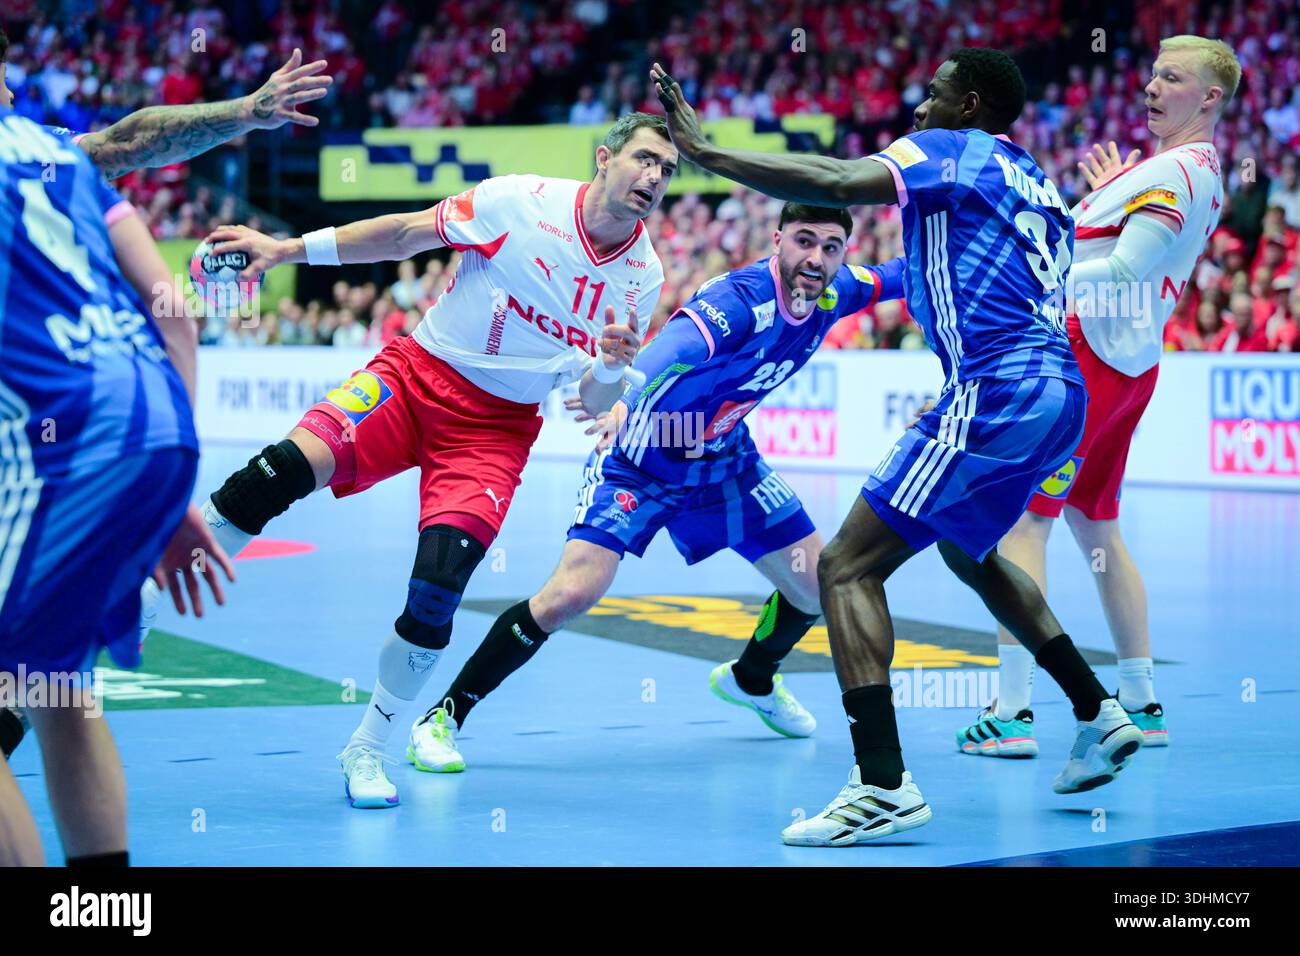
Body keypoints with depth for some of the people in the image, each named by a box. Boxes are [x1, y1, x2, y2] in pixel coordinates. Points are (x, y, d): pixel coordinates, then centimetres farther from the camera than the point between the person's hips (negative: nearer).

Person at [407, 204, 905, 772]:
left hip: (722, 459, 7)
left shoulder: (832, 291, -12)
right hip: (638, 462, -7)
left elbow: (897, 276, 11)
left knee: (819, 586, 8)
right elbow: (669, 351, -53)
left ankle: (752, 679, 40)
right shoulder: (737, 301, -33)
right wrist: (622, 400, -72)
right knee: (571, 594, -22)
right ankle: (444, 717, -7)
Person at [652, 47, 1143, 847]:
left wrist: (705, 152, -15)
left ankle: (885, 785, -20)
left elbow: (836, 185, -18)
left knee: (847, 567, -9)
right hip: (1062, 394, 10)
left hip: (999, 392, -10)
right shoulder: (1035, 183, 25)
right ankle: (1099, 715, 34)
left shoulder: (949, 150, -1)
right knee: (969, 550, 34)